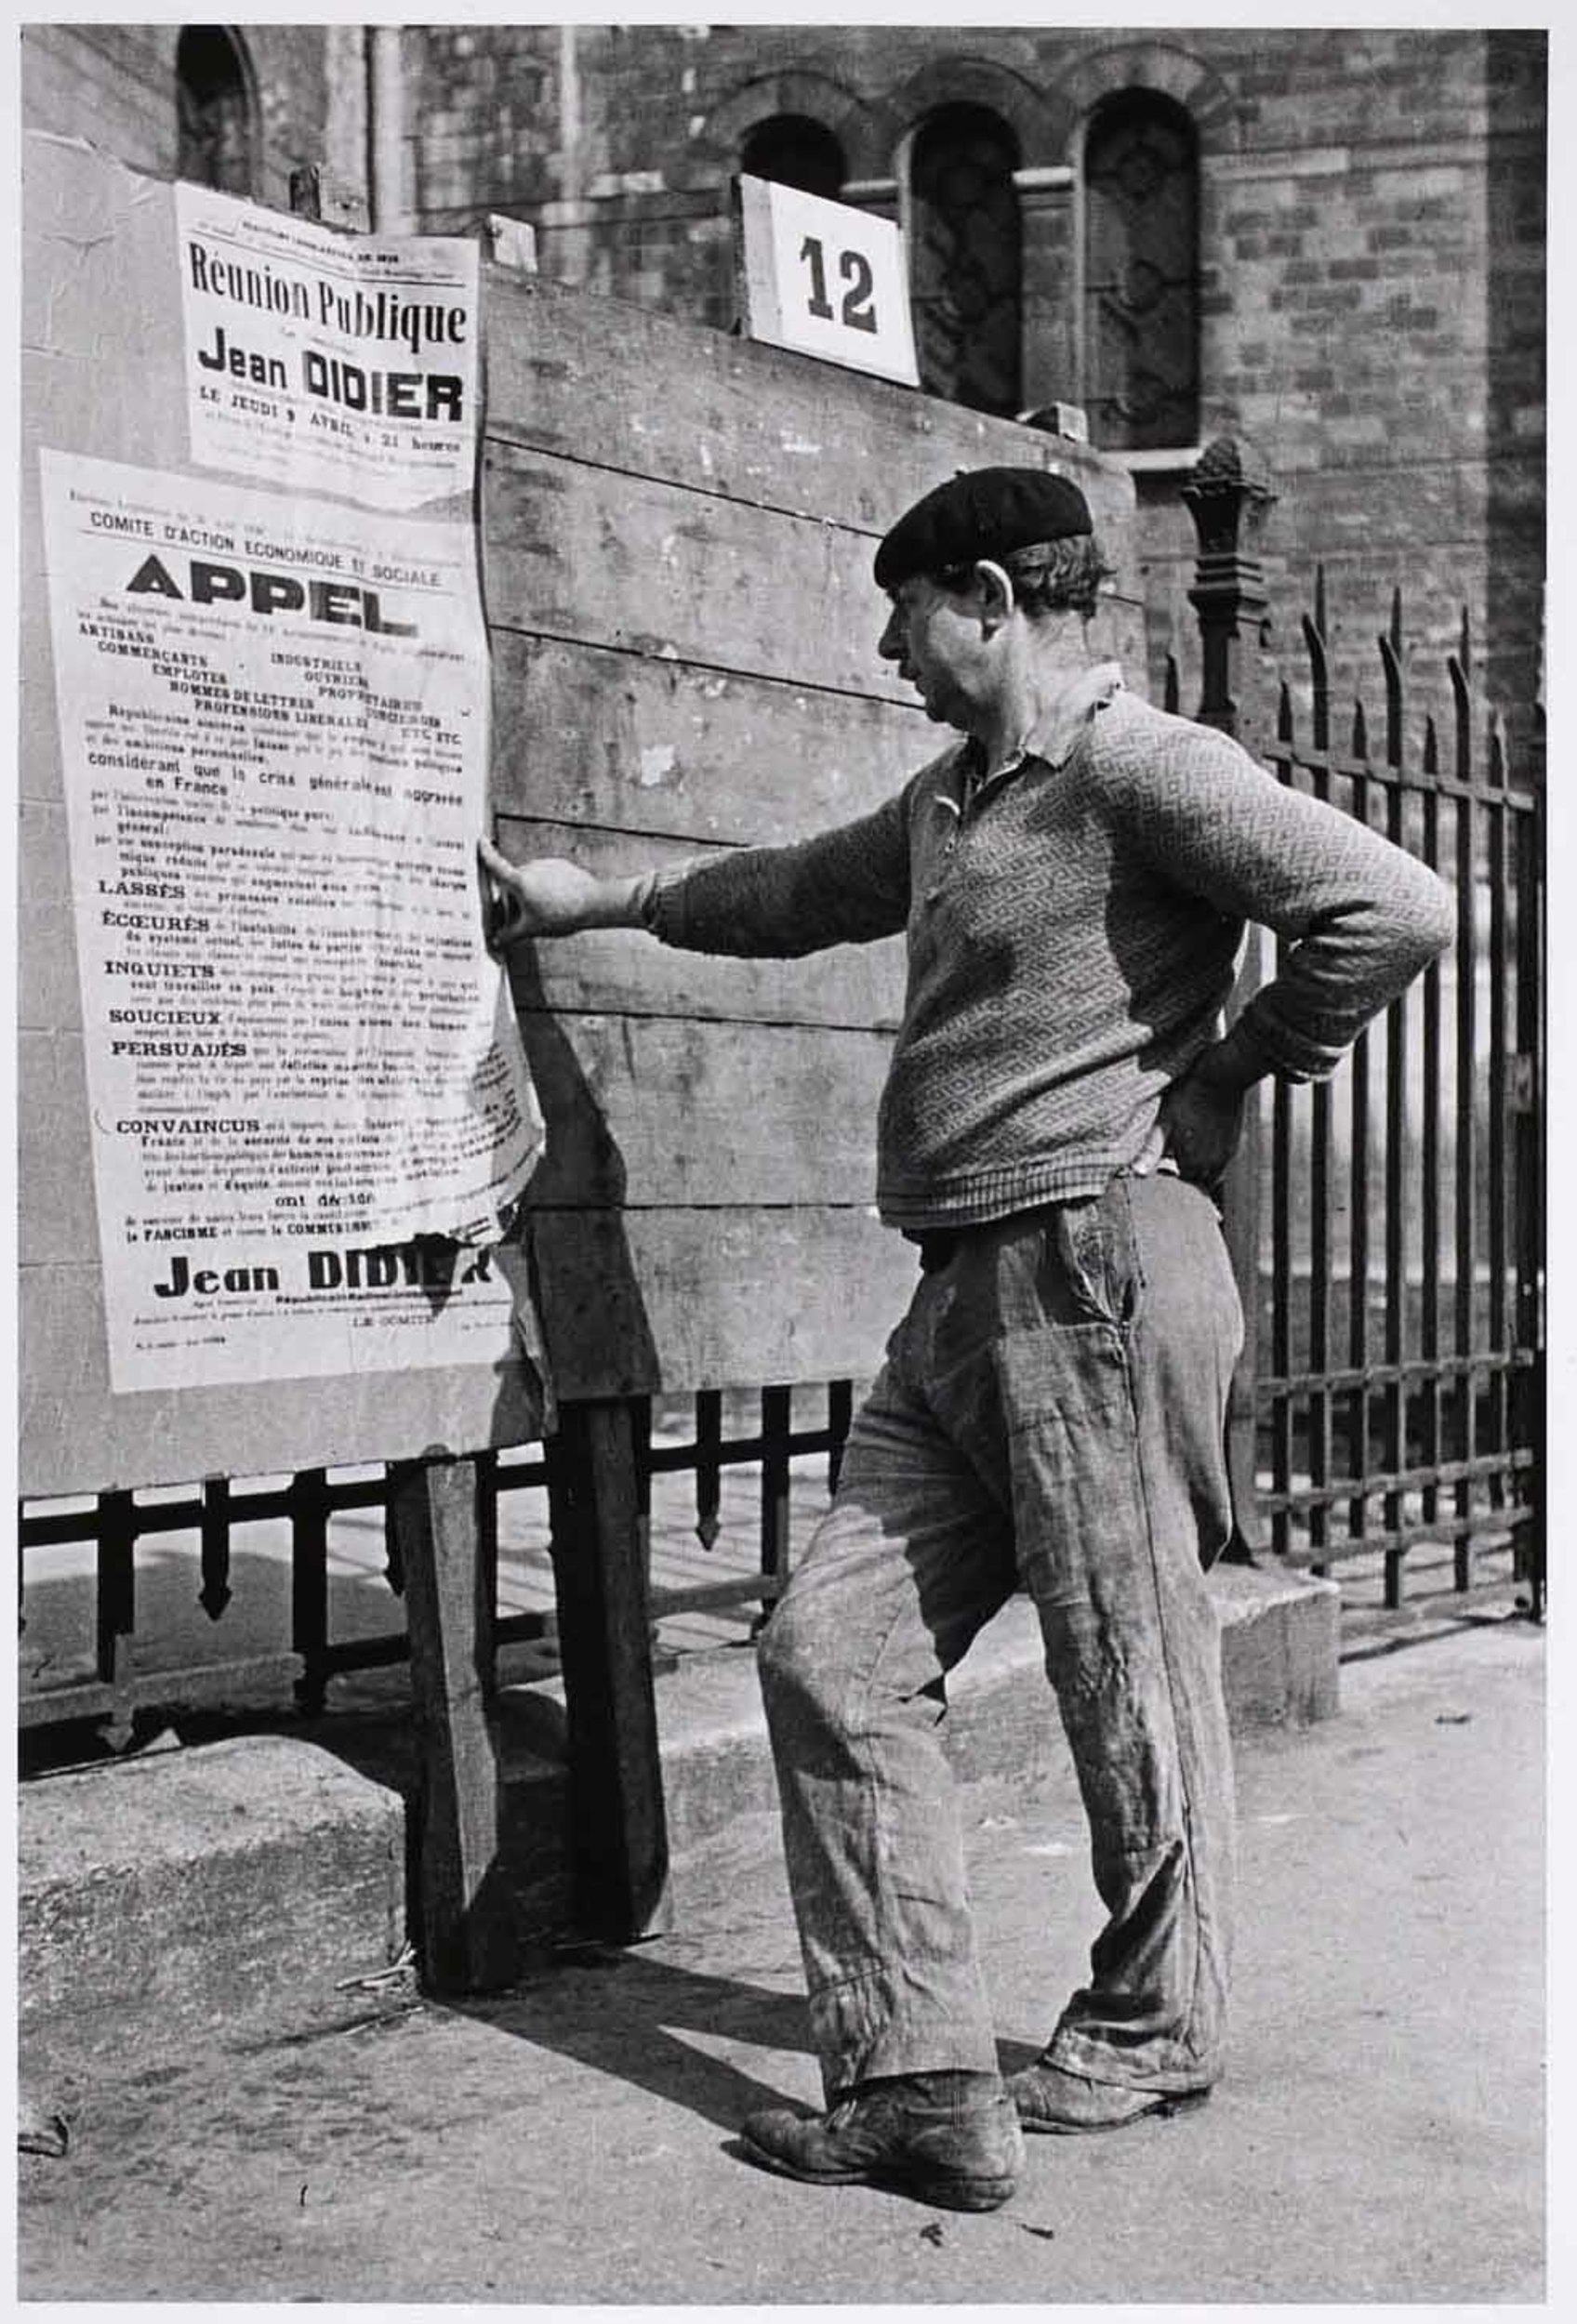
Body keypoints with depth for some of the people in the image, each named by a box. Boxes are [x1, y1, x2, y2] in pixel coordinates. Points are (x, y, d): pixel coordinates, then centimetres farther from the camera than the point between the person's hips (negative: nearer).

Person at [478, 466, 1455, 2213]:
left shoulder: (1139, 770, -9)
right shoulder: (950, 801, 20)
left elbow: (1396, 906, -18)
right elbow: (803, 893, 38)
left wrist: (1231, 1073, -7)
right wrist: (598, 899, 43)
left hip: (1096, 1269, -9)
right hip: (962, 1295, 10)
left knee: (1129, 1673, 4)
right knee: (829, 1652, 3)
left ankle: (1154, 2031, 27)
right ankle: (921, 2086, 5)